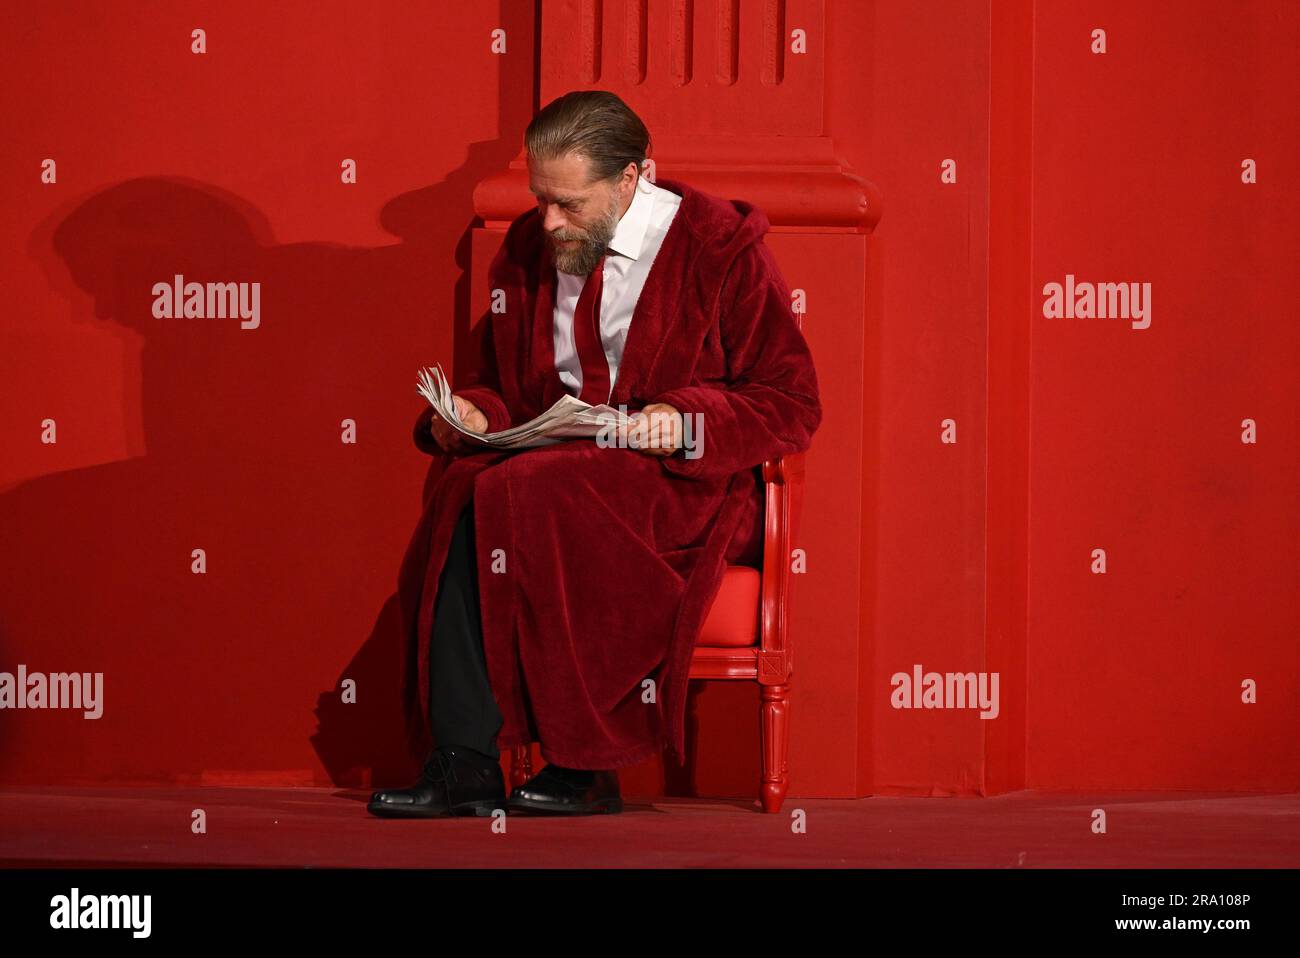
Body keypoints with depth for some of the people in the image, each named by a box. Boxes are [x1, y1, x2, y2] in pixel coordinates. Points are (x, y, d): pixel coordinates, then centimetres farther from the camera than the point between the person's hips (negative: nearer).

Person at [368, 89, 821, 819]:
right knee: (465, 495, -30)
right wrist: (474, 415, -1)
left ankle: (585, 762, -24)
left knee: (527, 496, -34)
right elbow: (508, 391, 24)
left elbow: (791, 406, -2)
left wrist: (685, 423, -18)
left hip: (682, 485, -5)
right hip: (558, 461, 5)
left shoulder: (721, 247, -2)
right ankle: (466, 764, -34)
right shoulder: (528, 251, 14)